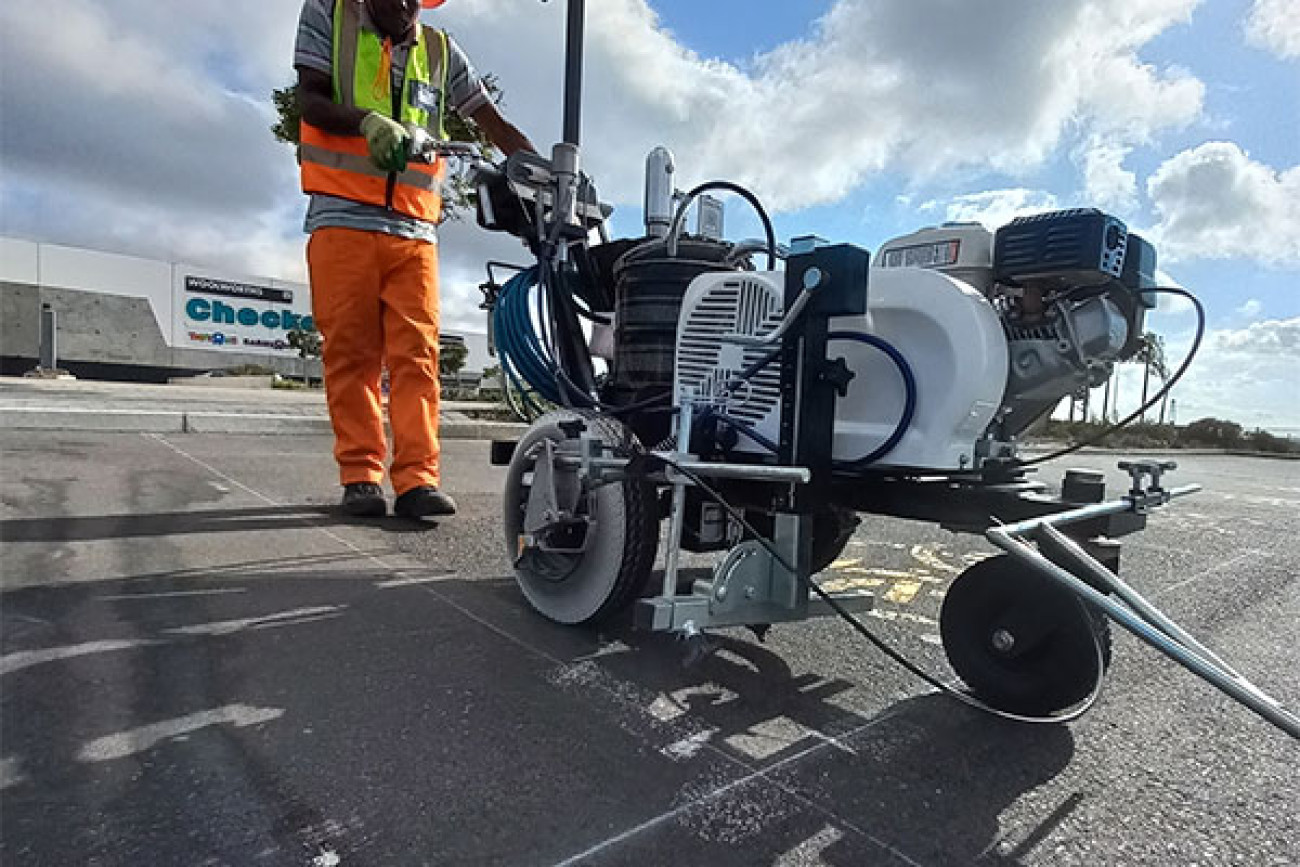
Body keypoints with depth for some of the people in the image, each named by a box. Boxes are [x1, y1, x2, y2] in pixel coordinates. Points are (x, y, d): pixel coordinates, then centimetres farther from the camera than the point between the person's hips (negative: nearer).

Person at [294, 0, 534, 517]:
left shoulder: (441, 51, 20)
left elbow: (496, 126, 15)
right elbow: (310, 100, 5)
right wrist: (368, 120, -16)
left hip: (414, 228, 2)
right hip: (342, 219, -1)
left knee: (417, 354, -9)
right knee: (350, 352, -5)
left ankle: (417, 480, -10)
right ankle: (360, 476, 0)